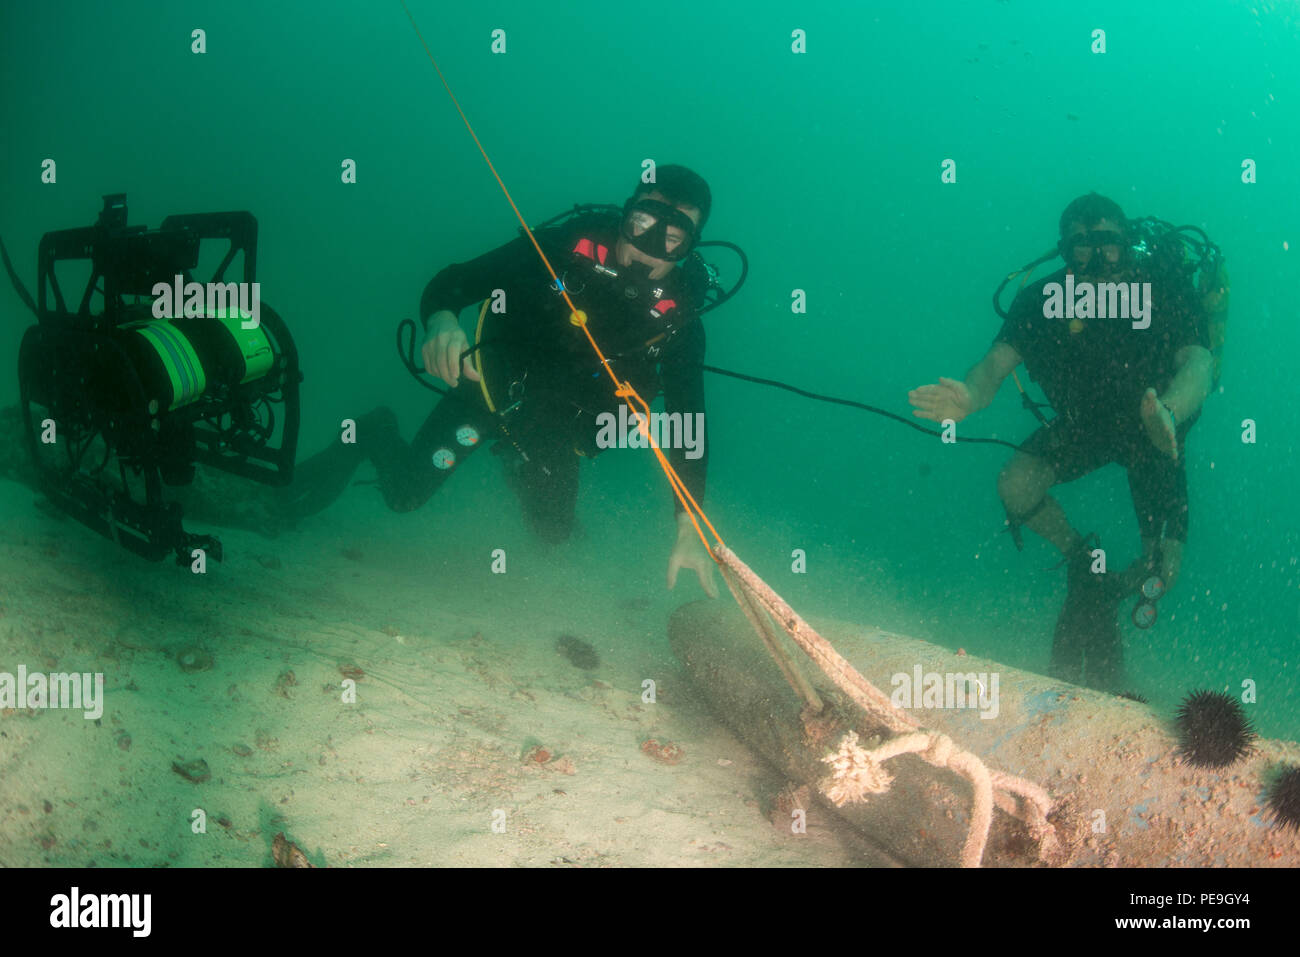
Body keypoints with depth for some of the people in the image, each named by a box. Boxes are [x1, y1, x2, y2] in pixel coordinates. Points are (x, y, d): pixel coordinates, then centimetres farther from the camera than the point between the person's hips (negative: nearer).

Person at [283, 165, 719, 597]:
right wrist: (441, 320, -47)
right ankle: (374, 436, 27)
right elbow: (452, 281, -22)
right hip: (498, 382, -3)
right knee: (405, 493, -8)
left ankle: (518, 464, 46)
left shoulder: (679, 321, -22)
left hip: (556, 424, 3)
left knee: (553, 531, 15)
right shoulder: (566, 247, -28)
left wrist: (688, 530, -29)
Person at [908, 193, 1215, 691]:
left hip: (1151, 425, -2)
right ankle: (1082, 557, 9)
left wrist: (1169, 413, -64)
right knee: (1015, 487, -22)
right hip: (1082, 422, 3)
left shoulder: (1167, 290, -29)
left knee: (1161, 566, -16)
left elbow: (1198, 364, -41)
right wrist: (970, 396, -53)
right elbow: (997, 362, -27)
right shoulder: (1043, 300, -21)